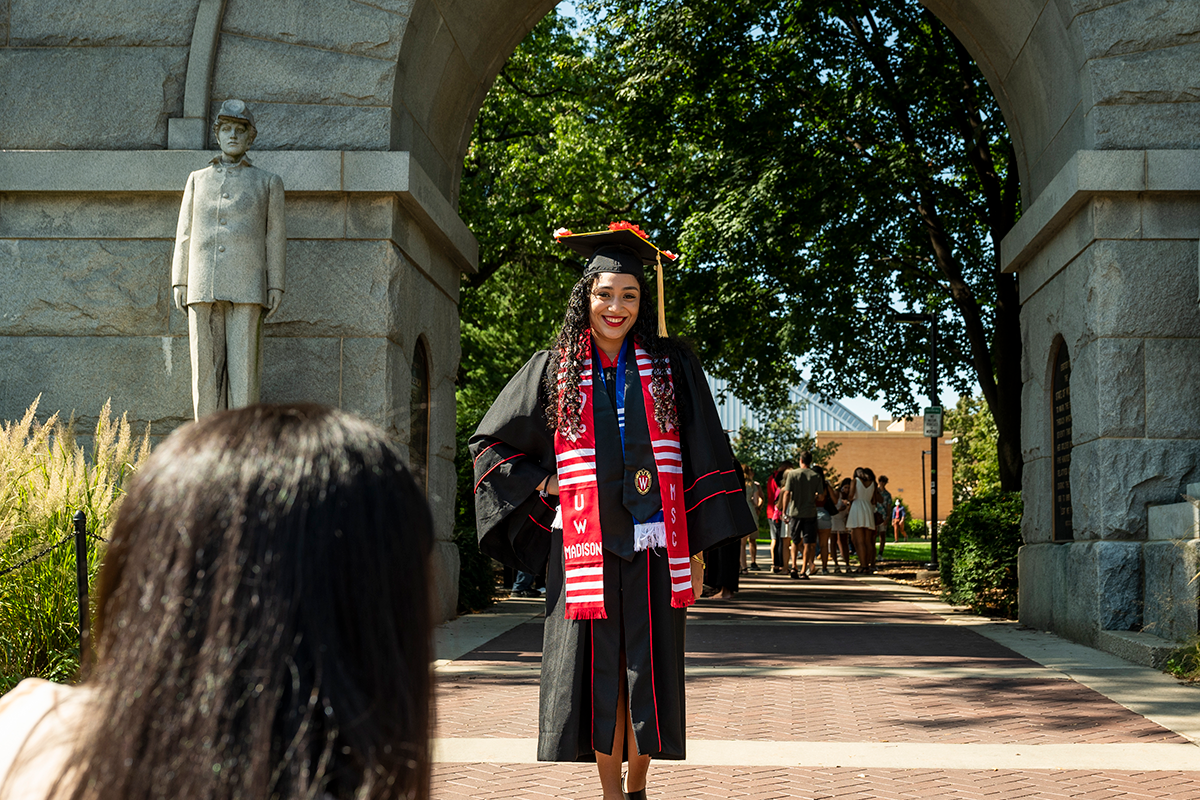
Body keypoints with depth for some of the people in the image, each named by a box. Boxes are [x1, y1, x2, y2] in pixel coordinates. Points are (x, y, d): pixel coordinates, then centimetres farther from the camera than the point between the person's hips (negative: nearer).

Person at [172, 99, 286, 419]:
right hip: (204, 290, 2)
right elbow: (184, 234, 14)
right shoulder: (198, 179, 16)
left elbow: (275, 237, 6)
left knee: (243, 366, -6)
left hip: (247, 288, -2)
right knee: (206, 367, -1)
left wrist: (276, 287, -2)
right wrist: (179, 283, 5)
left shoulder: (268, 183, 11)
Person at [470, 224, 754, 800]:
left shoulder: (670, 365, 7)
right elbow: (491, 443, 15)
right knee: (599, 675, 2)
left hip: (654, 545, 0)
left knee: (648, 675, 3)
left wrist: (697, 547, 0)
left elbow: (704, 458, 5)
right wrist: (543, 486, 2)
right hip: (586, 548, 0)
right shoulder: (554, 370, 7)